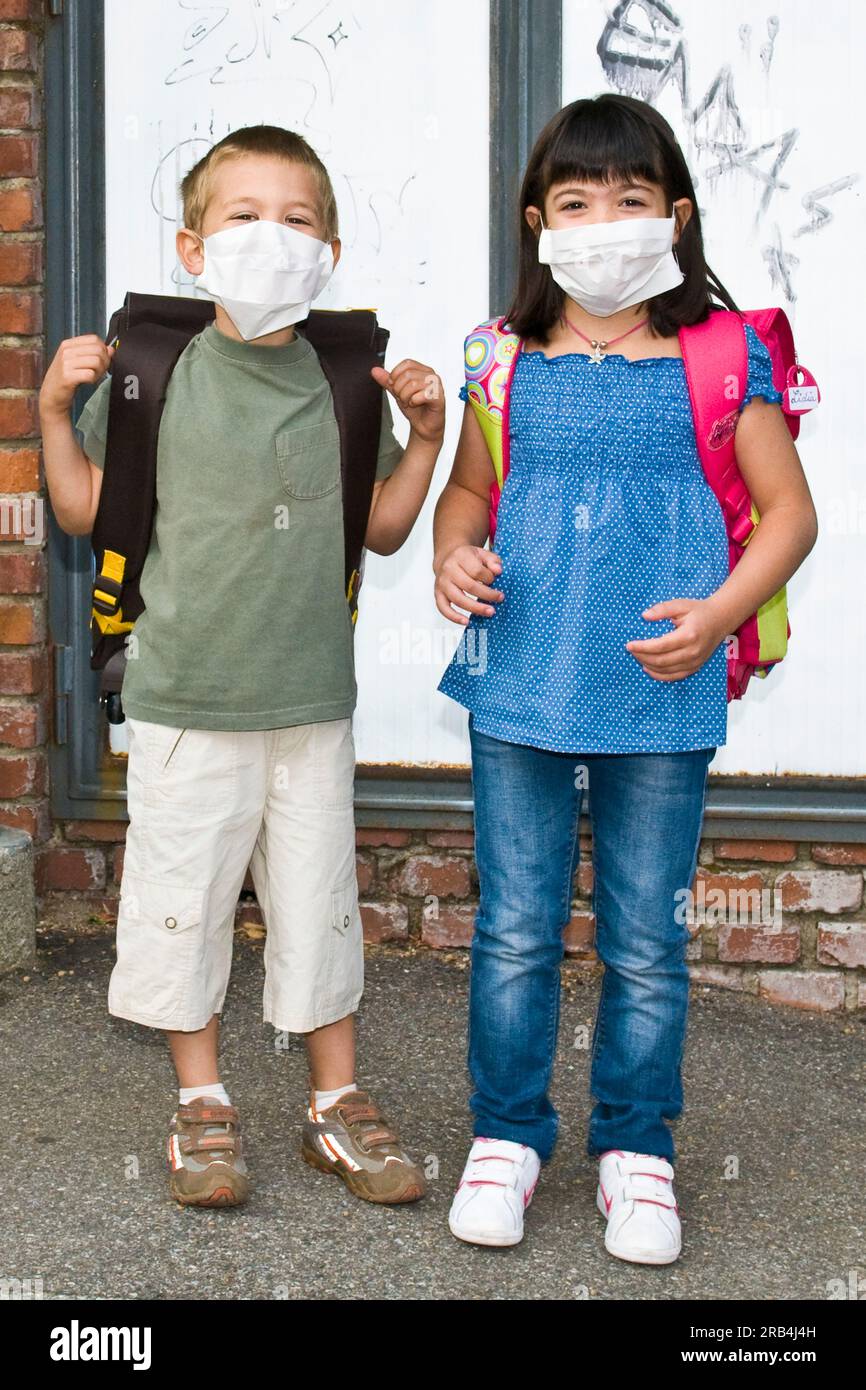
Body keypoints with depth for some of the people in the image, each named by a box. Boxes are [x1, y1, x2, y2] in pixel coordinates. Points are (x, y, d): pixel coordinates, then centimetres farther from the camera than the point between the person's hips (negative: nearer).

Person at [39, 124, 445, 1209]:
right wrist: (56, 409, -9)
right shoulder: (154, 375, -4)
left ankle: (336, 1103, 26)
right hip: (185, 701, -1)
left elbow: (383, 529, 12)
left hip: (311, 700, 2)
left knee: (319, 902, 10)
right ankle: (202, 1105, 25)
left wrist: (423, 436, 1)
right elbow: (88, 513, 3)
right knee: (182, 901, 7)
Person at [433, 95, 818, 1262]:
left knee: (646, 943, 9)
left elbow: (790, 510, 2)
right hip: (519, 687, 2)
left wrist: (722, 611, -13)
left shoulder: (722, 360, -1)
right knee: (514, 931, 10)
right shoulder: (507, 362, 5)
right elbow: (469, 486, 18)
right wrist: (453, 555, -4)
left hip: (660, 694, -2)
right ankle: (506, 1136, 27)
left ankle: (636, 1152, 26)